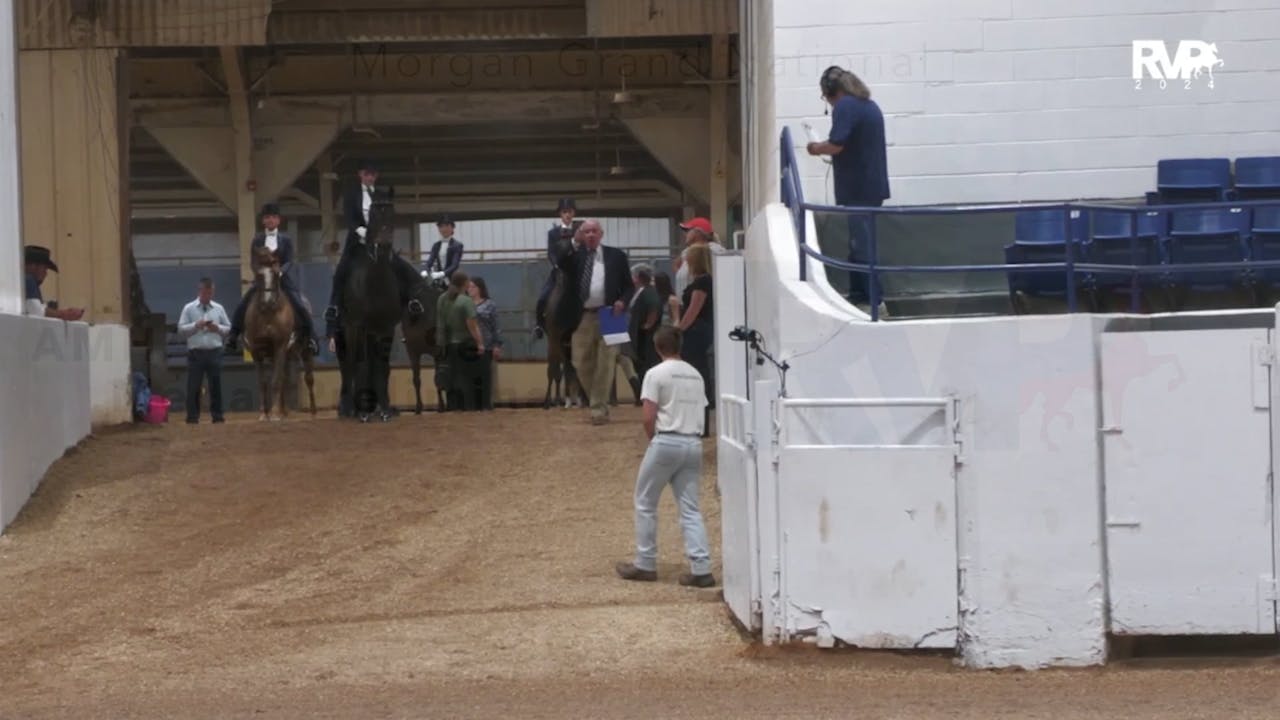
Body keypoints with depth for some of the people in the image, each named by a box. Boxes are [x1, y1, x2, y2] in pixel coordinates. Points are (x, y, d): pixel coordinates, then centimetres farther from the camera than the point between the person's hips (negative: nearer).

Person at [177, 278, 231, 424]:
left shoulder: (218, 309, 10)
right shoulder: (189, 309, 3)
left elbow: (228, 328, 12)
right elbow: (181, 329, -1)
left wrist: (218, 328, -8)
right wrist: (196, 325, -14)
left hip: (214, 352, 2)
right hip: (196, 352, -2)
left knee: (216, 384, 4)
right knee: (193, 386, -2)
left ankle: (217, 415, 9)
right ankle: (192, 416, 2)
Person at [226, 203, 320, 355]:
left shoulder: (286, 239, 3)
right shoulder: (257, 240, 6)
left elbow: (289, 262, -4)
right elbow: (254, 262, 0)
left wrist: (280, 272, -24)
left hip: (283, 279, -1)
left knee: (301, 308, -16)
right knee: (241, 307, -10)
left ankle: (310, 338, -1)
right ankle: (233, 335, 5)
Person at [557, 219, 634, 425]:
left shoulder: (616, 256, 8)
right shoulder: (574, 255, 8)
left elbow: (629, 285, 10)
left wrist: (622, 302, -9)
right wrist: (574, 242, -17)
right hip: (582, 318, 2)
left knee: (605, 365, -5)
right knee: (582, 364, 4)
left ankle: (599, 410, -2)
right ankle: (597, 402, 22)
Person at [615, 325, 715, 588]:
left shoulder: (656, 374, -6)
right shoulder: (695, 375, 14)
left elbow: (649, 418, -10)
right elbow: (700, 414, 12)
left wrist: (654, 440, 6)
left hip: (666, 442, -5)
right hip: (693, 443, 6)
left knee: (645, 503, 10)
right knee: (690, 509, 6)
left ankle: (645, 565, 13)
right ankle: (701, 569, -4)